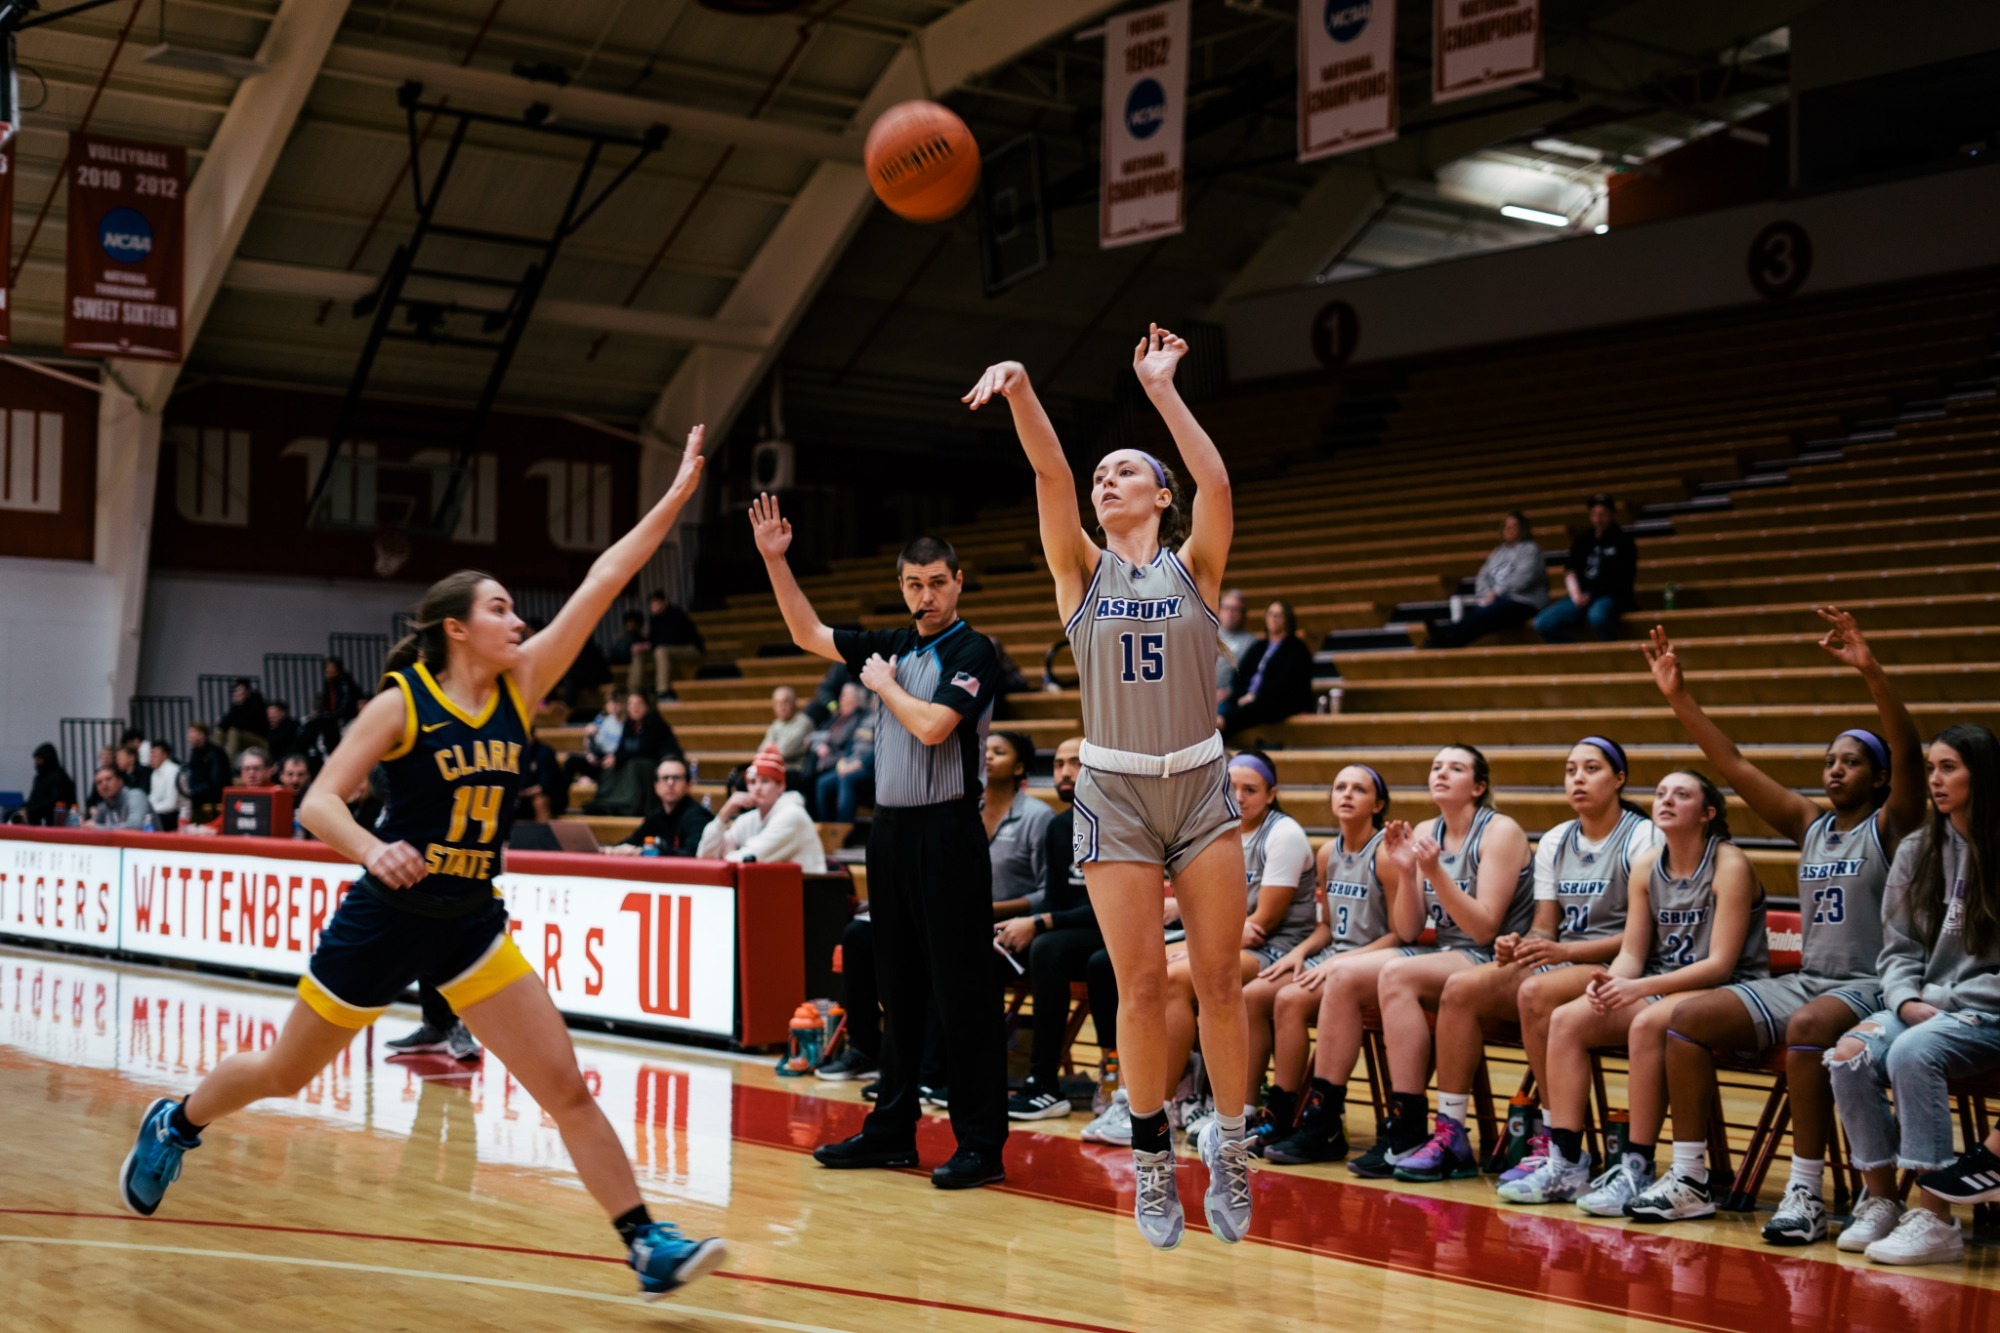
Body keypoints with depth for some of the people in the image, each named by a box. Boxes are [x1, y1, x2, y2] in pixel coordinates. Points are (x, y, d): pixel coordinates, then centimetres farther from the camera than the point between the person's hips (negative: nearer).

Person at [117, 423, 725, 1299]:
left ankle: (647, 1245, -5)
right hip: (385, 919, -3)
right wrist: (374, 849, -37)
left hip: (471, 925, 4)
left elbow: (602, 584, -4)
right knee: (283, 1073, 16)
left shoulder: (520, 686, -1)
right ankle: (173, 1125, 45)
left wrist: (676, 496, -6)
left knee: (565, 1087, -7)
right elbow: (319, 803, -17)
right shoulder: (401, 703, -13)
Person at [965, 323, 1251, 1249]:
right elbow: (1049, 476, -11)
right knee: (1140, 984, -1)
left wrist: (1162, 390, -16)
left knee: (1219, 977, 0)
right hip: (1114, 794, 0)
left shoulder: (1193, 567, 3)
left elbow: (1217, 484, -15)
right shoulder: (1083, 571, 5)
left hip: (1200, 787, 0)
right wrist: (1019, 390, -25)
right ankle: (1153, 1160, 13)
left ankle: (1229, 1149, 14)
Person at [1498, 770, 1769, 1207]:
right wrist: (1609, 982, -18)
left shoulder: (1729, 866, -11)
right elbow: (1632, 954, 6)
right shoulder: (1646, 867, 7)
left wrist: (1640, 988, -27)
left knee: (1648, 1024, -36)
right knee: (1565, 1019, -14)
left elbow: (1720, 963, -18)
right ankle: (1565, 1164, -14)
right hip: (1663, 988, 7)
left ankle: (1636, 1170, -28)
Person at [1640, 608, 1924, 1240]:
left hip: (1871, 986, -7)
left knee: (1807, 1028, -38)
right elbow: (1735, 768, 11)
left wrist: (1871, 672, -33)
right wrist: (1679, 697, 4)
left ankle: (1806, 1193, -31)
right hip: (1804, 980, 7)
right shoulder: (1810, 825, 13)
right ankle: (1691, 1180, -8)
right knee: (1689, 1018, -10)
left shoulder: (1891, 827, -2)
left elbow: (1909, 755, -20)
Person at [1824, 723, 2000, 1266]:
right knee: (1850, 1053, -24)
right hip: (1920, 1005, 5)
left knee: (1912, 1053, -33)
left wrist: (1944, 1002, -13)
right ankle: (1880, 1201, -11)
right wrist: (1909, 1000, -6)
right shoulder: (1915, 851, 11)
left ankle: (1936, 1219, -27)